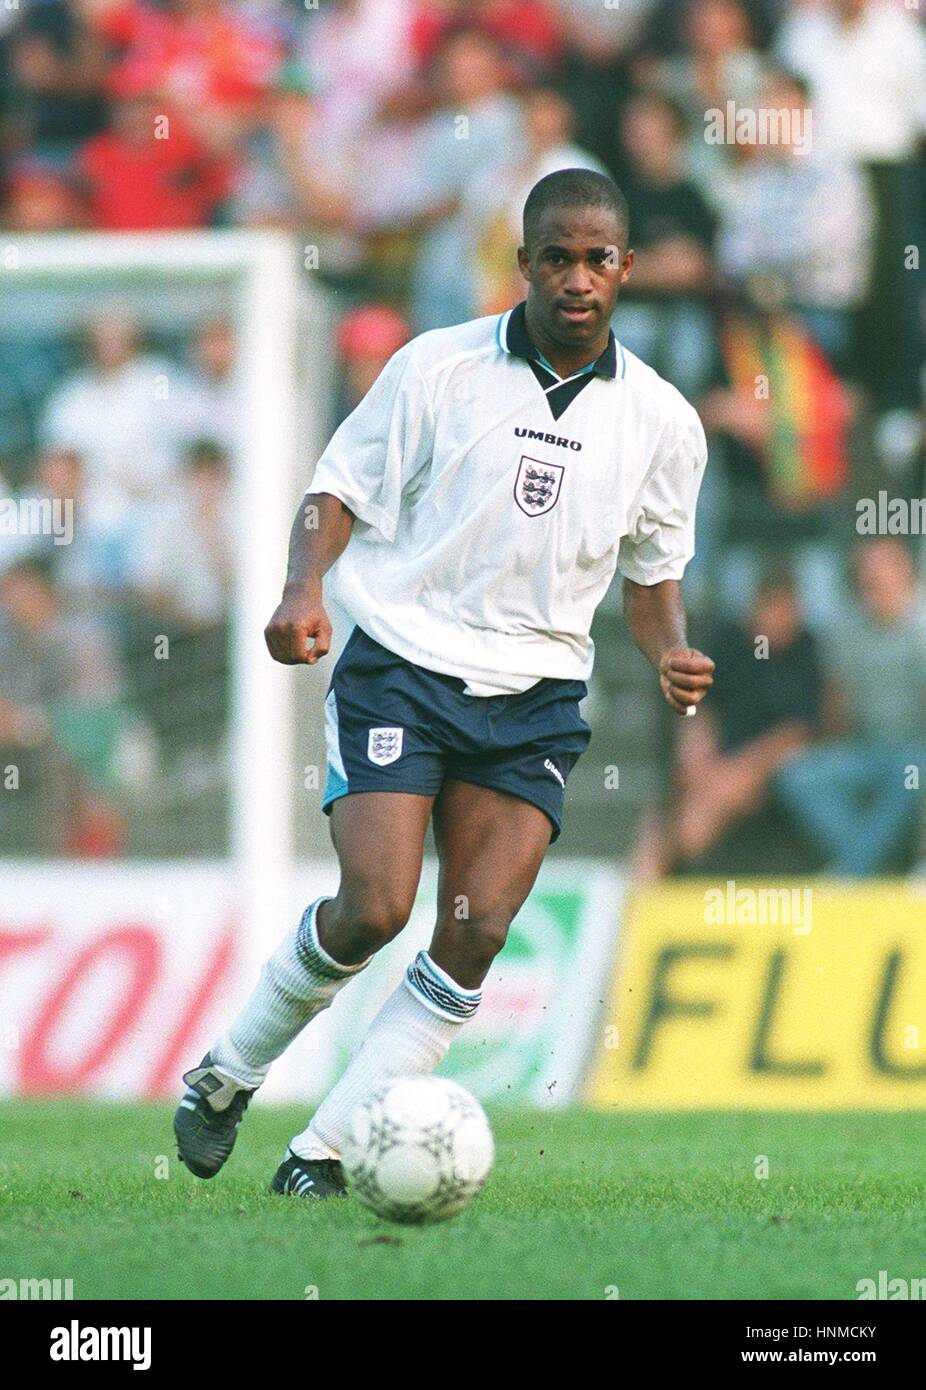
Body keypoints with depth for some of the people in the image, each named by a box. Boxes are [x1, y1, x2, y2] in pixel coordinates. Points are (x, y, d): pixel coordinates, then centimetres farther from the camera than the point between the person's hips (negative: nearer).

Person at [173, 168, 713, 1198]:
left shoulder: (660, 421, 5)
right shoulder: (438, 367, -3)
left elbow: (653, 574, 17)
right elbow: (339, 492, 1)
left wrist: (672, 654, -3)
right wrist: (303, 590, -18)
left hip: (535, 700, 3)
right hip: (401, 665, -3)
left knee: (476, 937, -10)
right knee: (373, 910, -17)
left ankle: (323, 1151, -1)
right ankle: (226, 1076, 10)